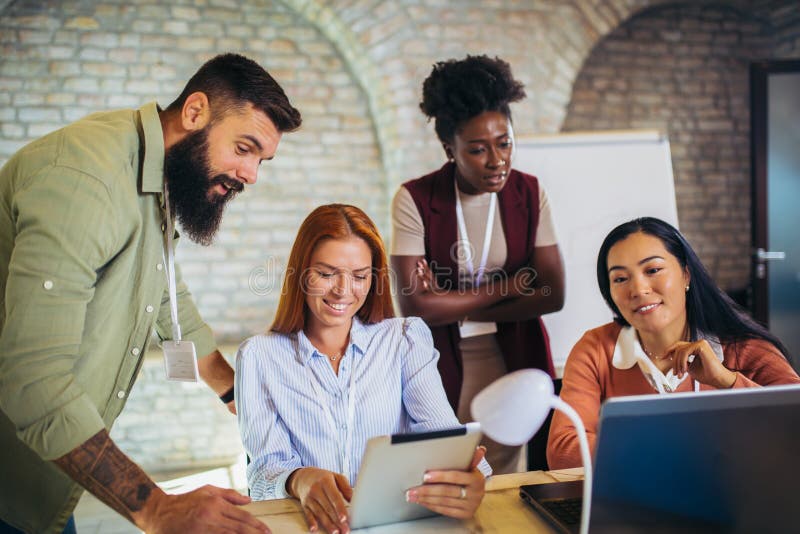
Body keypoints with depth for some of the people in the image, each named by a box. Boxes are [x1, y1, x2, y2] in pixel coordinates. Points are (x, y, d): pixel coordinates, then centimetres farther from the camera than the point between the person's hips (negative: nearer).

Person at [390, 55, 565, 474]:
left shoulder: (529, 194, -1)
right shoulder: (415, 200, -12)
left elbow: (552, 294, -5)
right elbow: (414, 305, -19)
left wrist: (455, 306, -12)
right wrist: (507, 287, -11)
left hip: (512, 361, 3)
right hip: (440, 365, -2)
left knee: (506, 484, 9)